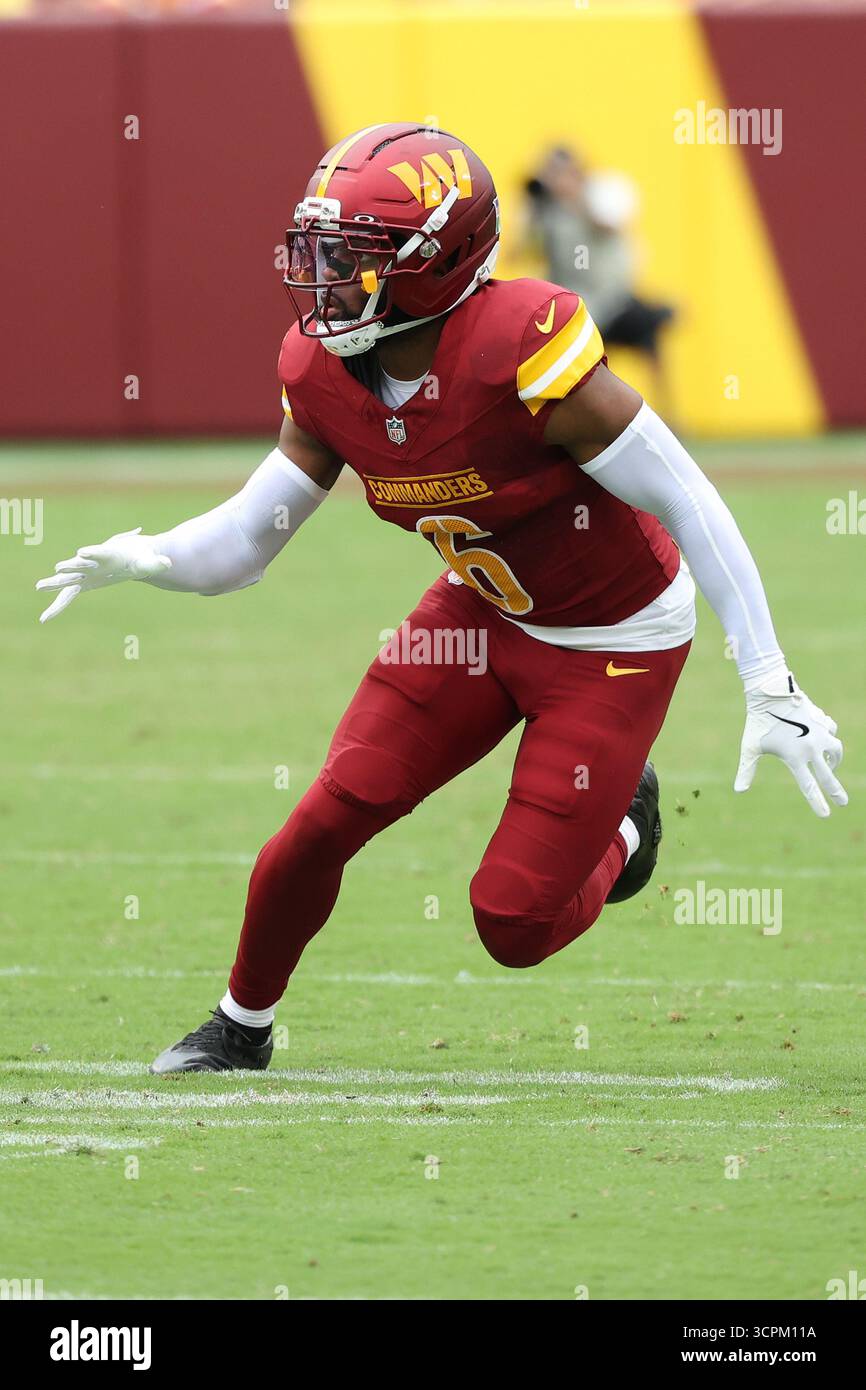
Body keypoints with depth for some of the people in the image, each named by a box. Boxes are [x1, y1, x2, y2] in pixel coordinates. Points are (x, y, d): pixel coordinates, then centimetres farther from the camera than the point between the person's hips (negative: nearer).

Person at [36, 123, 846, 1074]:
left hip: (615, 642, -5)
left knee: (515, 922, -6)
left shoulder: (522, 350, -33)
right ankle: (240, 1025, 21)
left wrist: (769, 690, -25)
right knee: (330, 815, -5)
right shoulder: (325, 376, -12)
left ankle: (619, 826, 29)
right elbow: (244, 541, -3)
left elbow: (688, 504, -26)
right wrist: (142, 560, -27)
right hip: (483, 613, 5)